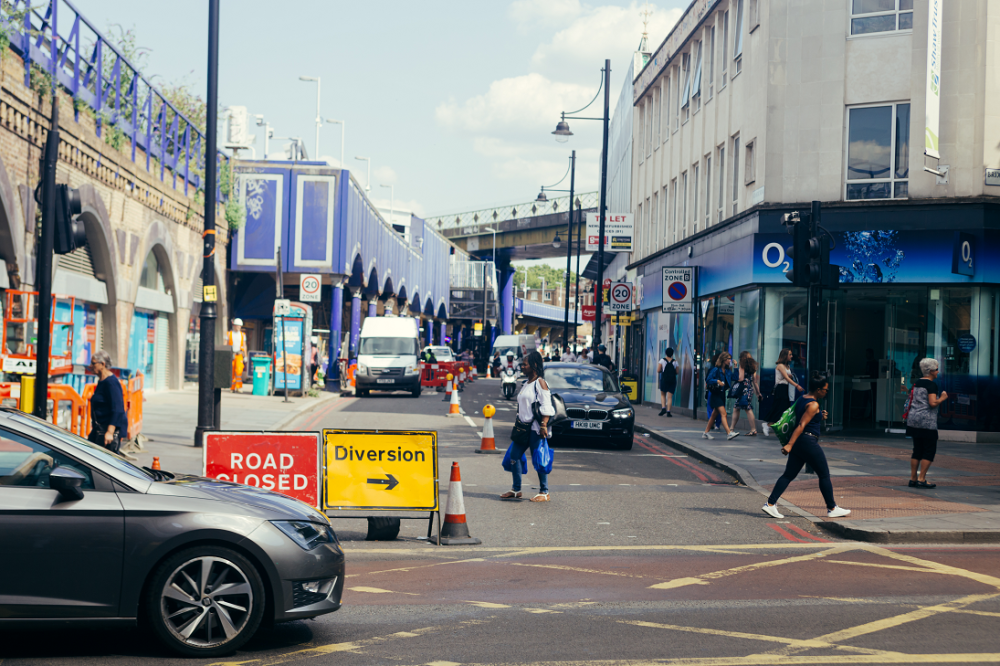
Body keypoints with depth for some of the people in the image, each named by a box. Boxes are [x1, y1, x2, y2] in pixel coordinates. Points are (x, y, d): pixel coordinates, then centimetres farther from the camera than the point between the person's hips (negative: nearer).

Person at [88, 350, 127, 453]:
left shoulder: (111, 382, -18)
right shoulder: (101, 382, 15)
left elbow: (117, 410, -24)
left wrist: (110, 432, -31)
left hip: (111, 429, -11)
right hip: (100, 429, 11)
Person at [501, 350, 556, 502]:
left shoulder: (540, 383, -9)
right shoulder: (526, 384, 18)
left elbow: (546, 406, -15)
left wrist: (543, 425, -21)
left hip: (536, 428, -9)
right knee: (514, 456, 6)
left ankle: (544, 492, 4)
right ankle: (516, 490, 15)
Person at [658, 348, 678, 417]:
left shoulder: (662, 360, -3)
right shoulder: (675, 362, 2)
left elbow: (658, 370, -6)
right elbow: (677, 372, 3)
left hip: (664, 379, -1)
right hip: (672, 380, 1)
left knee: (663, 394, 16)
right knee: (670, 396, 1)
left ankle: (663, 408, -2)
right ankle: (668, 411, -6)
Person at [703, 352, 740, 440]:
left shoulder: (727, 371, 10)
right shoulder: (716, 369, -12)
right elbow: (708, 380, -16)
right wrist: (717, 381, -28)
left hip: (722, 394, 8)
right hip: (715, 394, -8)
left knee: (714, 414, 12)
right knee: (723, 413, -17)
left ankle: (705, 433, 20)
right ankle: (729, 433, -26)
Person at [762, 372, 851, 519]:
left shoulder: (801, 399, 13)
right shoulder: (813, 404, -15)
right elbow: (801, 425, -21)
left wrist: (820, 416, 15)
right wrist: (790, 444, -25)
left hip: (798, 442, 9)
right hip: (809, 441, -9)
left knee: (789, 474, 6)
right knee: (824, 475, 4)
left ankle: (770, 504, -4)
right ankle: (832, 509, 13)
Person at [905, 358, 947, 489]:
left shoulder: (917, 383, 13)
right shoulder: (931, 385, -12)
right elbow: (933, 403, -19)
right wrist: (942, 398, -4)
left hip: (913, 419, 8)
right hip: (927, 421, -8)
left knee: (917, 450, 12)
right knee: (930, 450, -1)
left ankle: (913, 478, 12)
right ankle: (921, 479, -5)